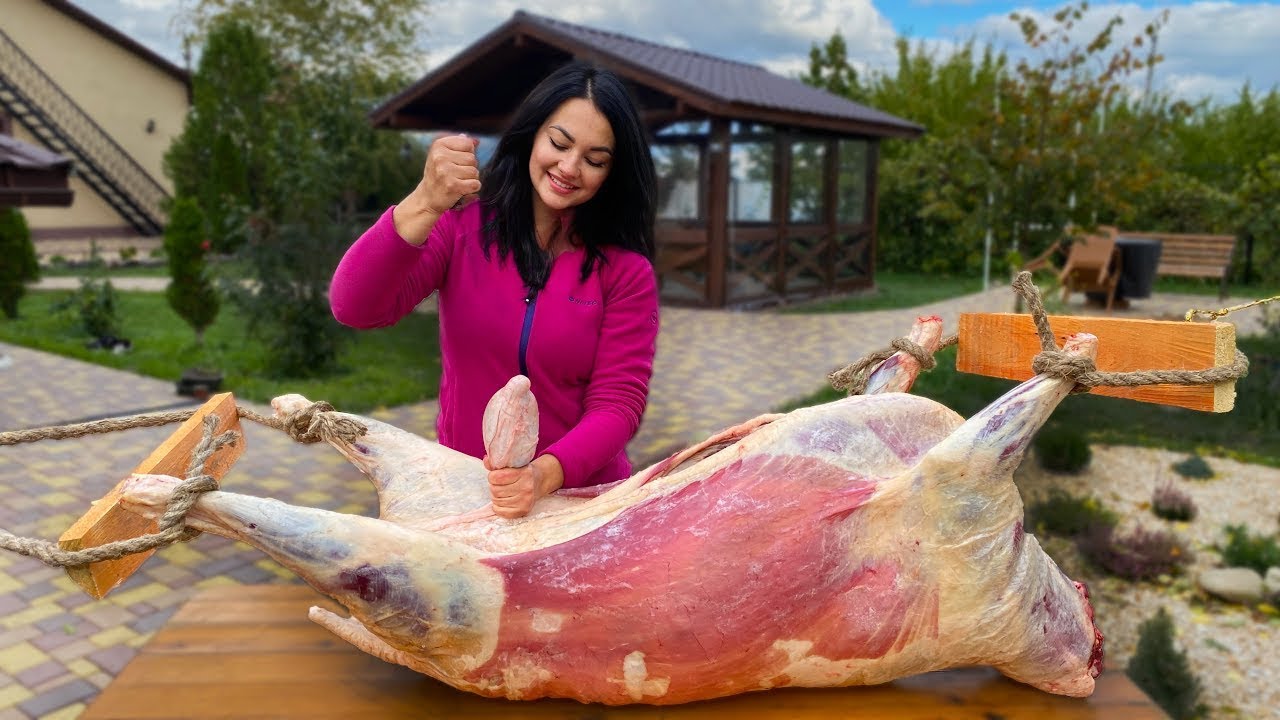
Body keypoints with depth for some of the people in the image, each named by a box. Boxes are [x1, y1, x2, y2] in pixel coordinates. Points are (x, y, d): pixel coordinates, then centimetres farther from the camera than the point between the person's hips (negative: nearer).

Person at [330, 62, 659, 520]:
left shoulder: (626, 272, -3)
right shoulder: (461, 226, -1)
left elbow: (618, 404, -6)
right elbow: (355, 309, -14)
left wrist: (546, 474, -24)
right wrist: (424, 205, -29)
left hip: (579, 497, 0)